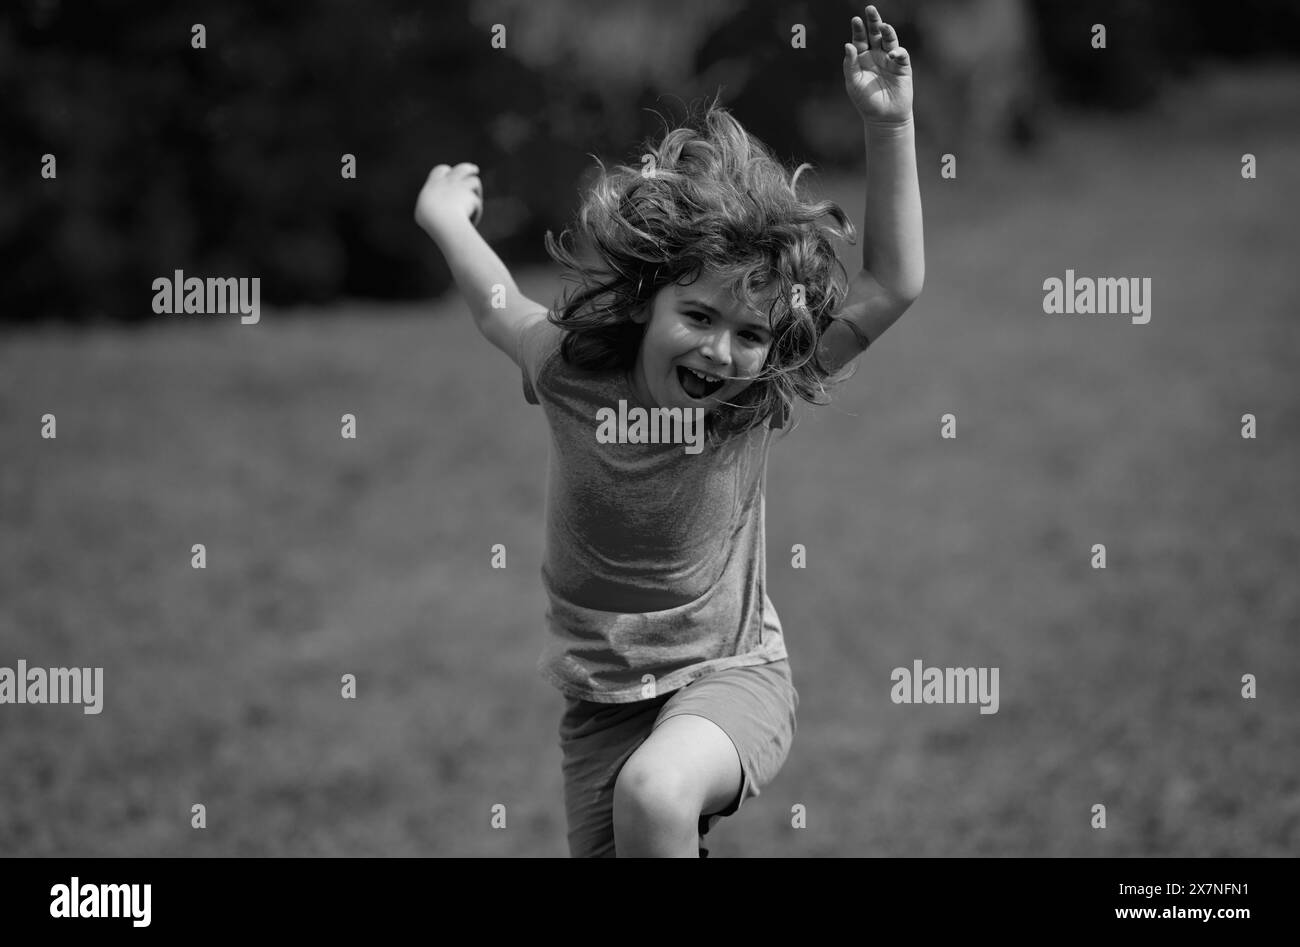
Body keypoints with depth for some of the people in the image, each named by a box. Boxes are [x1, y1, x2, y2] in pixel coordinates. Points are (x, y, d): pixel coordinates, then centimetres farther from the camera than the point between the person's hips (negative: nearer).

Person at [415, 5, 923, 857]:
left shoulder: (761, 397, -13)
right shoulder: (574, 374, -11)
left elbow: (894, 283, -17)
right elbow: (499, 305, 13)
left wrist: (890, 128, -24)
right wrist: (449, 222, 6)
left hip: (731, 673, -3)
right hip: (604, 698, 3)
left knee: (654, 792, -34)